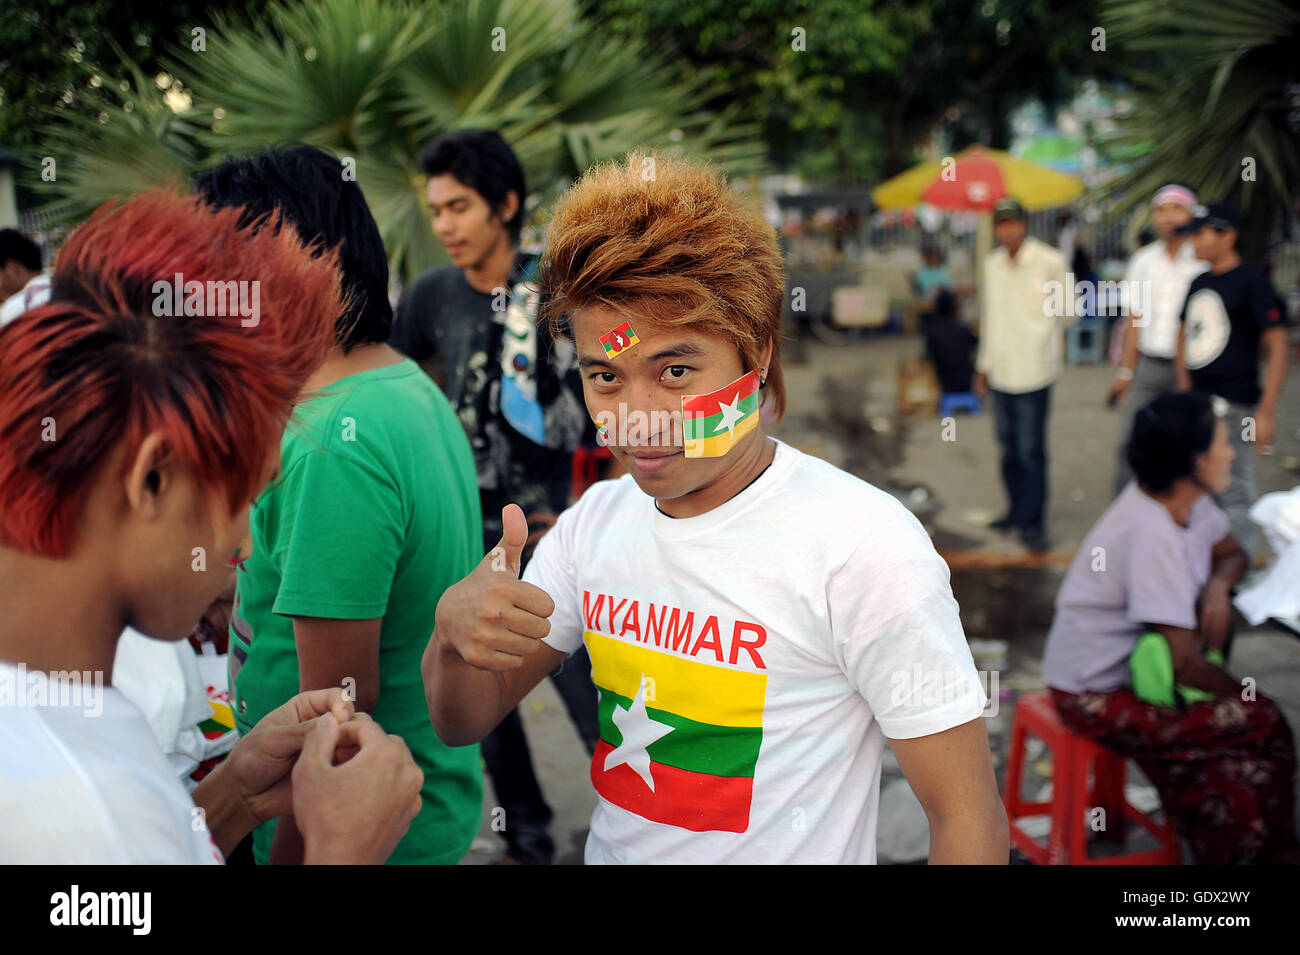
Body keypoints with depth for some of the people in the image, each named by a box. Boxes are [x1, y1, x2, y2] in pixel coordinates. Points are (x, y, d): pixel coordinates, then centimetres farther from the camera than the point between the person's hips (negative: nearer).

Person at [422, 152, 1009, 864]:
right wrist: (454, 630, -22)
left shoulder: (860, 545, -26)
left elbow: (969, 819, -22)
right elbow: (464, 721, 0)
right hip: (608, 853, 6)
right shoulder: (595, 519, -6)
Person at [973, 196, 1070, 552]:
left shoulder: (1050, 262, -7)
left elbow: (1065, 309, 5)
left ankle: (1032, 522, 2)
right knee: (1009, 446, 12)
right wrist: (983, 366, 18)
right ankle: (1017, 510, 24)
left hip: (1033, 372, -5)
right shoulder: (992, 264, 10)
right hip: (1000, 371, 5)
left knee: (1031, 450, -5)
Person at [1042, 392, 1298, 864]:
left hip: (1128, 662, 9)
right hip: (1096, 696, -9)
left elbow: (1231, 553, 16)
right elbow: (1186, 665, -27)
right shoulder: (1153, 534, -29)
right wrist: (1244, 695, -8)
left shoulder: (1187, 498, -3)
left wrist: (1218, 586, -7)